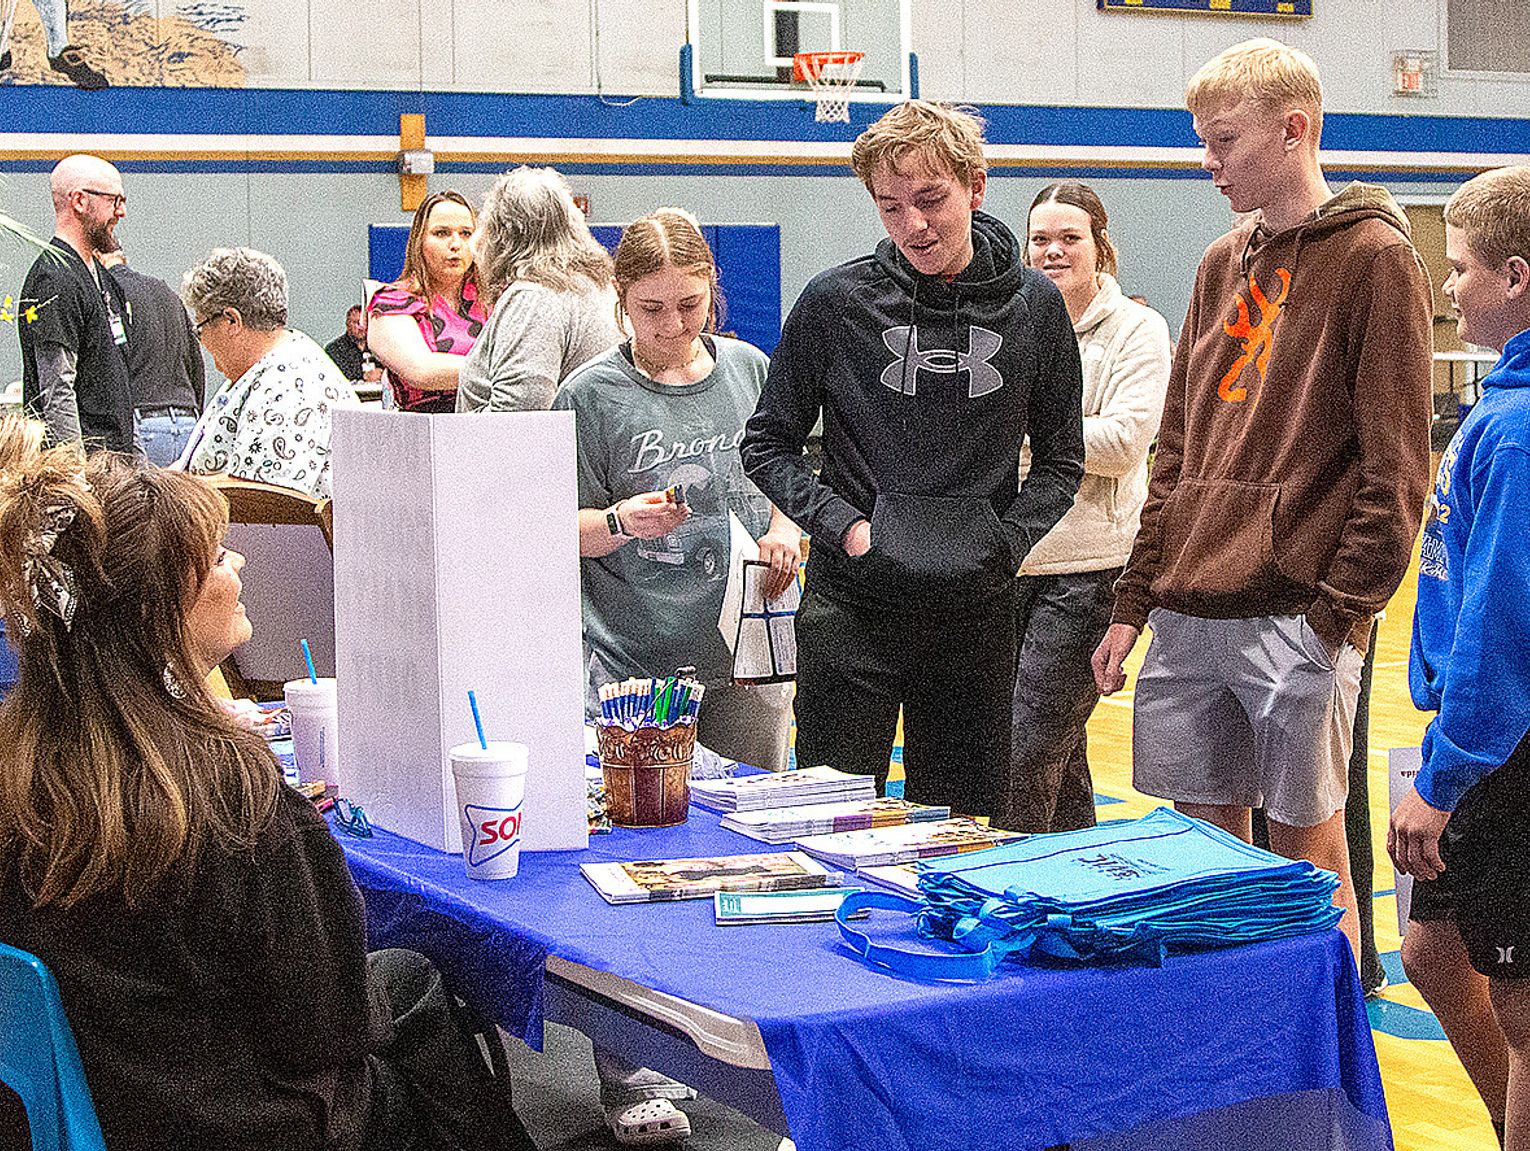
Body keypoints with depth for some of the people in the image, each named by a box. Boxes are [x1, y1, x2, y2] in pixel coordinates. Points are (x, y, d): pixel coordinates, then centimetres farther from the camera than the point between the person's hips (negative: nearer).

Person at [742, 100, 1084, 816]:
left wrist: (1002, 542, -6)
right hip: (851, 603, -2)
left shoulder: (1034, 306, 1)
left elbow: (1061, 461, 10)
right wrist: (843, 526, -9)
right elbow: (768, 444, 5)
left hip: (977, 607, 2)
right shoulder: (834, 302, -4)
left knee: (967, 823, 10)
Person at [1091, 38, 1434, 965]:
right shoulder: (1224, 268, 16)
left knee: (1308, 850, 1)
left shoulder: (1374, 257, -5)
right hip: (1189, 613, 7)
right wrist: (1135, 601, 13)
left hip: (1299, 618, -6)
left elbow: (1396, 466, -10)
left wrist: (1340, 611, -15)